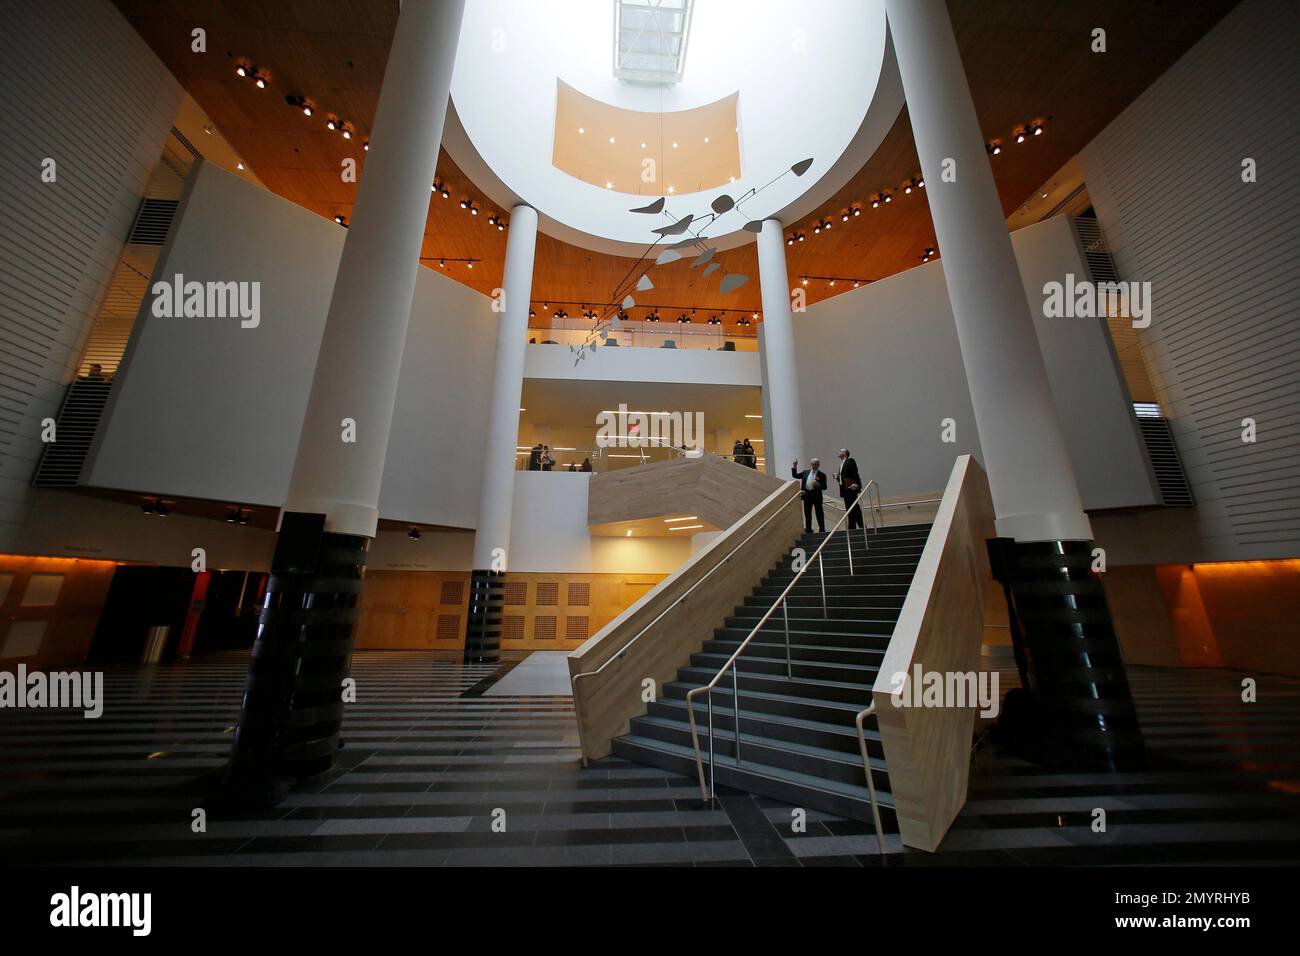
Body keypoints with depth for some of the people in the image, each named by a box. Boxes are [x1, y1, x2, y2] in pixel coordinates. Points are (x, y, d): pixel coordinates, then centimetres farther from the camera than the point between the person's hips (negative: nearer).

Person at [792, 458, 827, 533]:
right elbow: (795, 475, 14)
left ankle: (822, 530, 10)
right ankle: (808, 530, 21)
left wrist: (818, 485, -24)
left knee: (819, 513, 3)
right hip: (807, 495, 4)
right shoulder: (805, 472, 9)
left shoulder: (822, 475, -2)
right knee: (807, 513, 10)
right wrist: (795, 467, 3)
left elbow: (824, 487, -5)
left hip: (816, 495, -4)